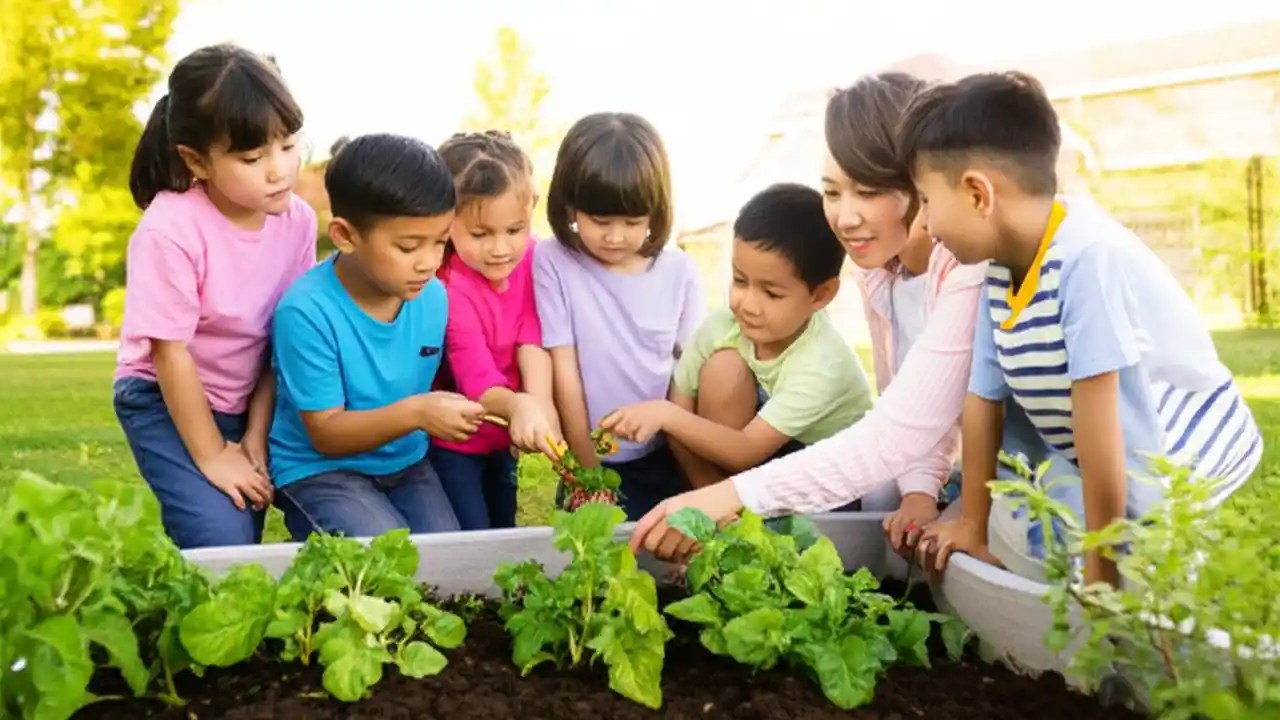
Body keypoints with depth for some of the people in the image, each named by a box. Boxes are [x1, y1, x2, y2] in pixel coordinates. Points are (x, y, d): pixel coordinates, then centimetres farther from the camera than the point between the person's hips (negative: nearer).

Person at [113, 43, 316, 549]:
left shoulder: (297, 220, -13)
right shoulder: (170, 231, -27)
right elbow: (170, 353, -20)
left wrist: (256, 434, -6)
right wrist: (210, 456, -14)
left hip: (243, 400, 5)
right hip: (163, 399, -4)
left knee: (249, 535, 5)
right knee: (223, 539, -16)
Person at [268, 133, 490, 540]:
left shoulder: (433, 297, -8)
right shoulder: (307, 311, -24)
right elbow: (326, 433, -19)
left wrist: (452, 411, -14)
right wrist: (413, 413, -32)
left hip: (405, 462, 5)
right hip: (320, 469, -5)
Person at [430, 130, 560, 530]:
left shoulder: (529, 258, -12)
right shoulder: (449, 291, -30)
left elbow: (532, 337, -18)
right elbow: (477, 381, -35)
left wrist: (541, 402, -36)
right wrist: (518, 406, -57)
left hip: (501, 435, 6)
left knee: (506, 533, 21)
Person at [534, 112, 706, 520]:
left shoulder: (679, 271, -1)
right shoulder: (553, 264, -7)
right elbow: (565, 374, -8)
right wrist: (590, 474, -6)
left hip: (667, 459, 2)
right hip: (598, 465, -2)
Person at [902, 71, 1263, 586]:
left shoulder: (1086, 258, -30)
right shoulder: (999, 274, -5)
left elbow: (1097, 422, -28)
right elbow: (983, 399, -1)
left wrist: (1100, 570, -23)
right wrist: (972, 525, 5)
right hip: (1093, 469, 8)